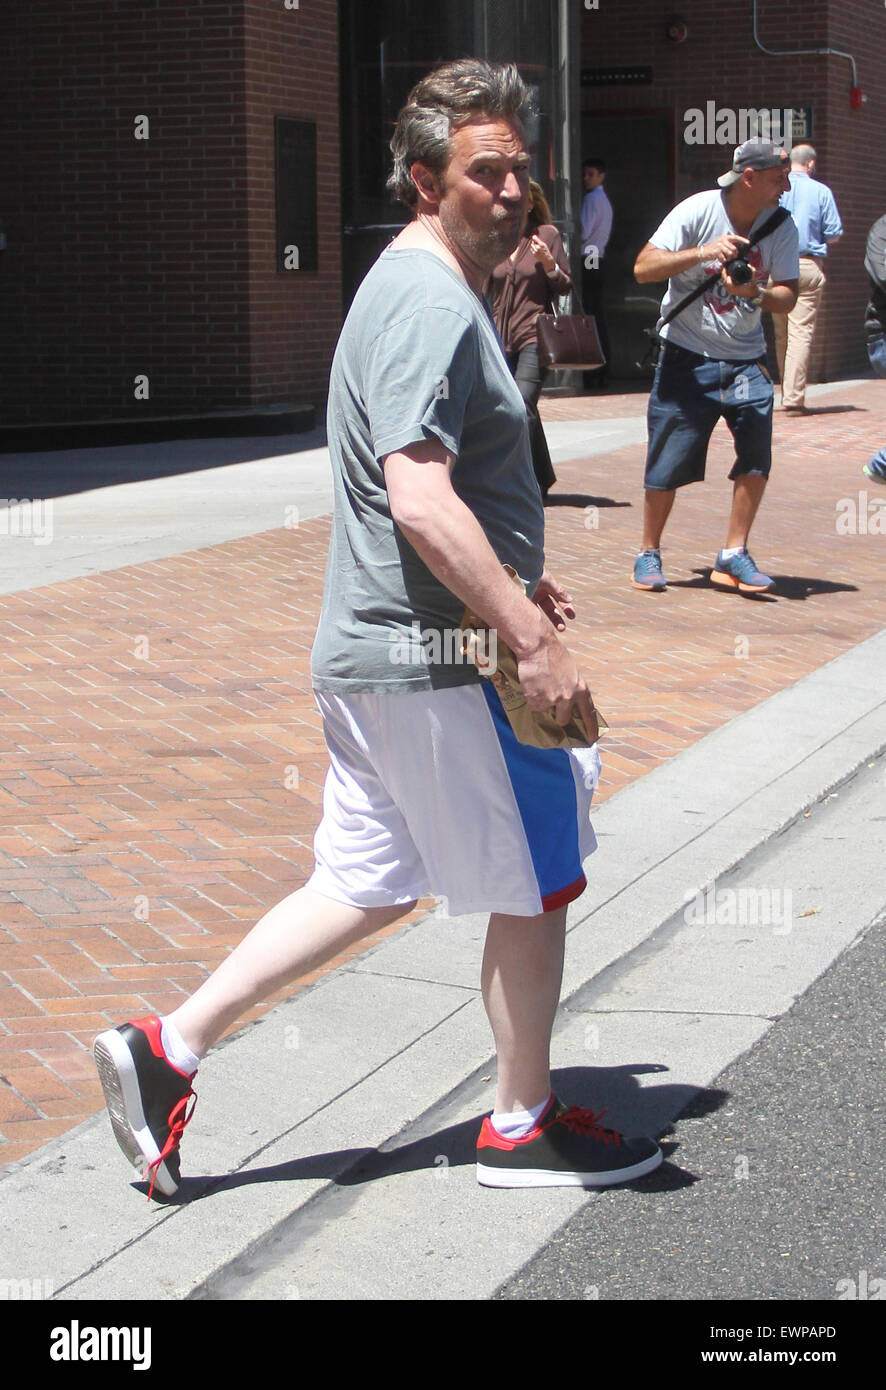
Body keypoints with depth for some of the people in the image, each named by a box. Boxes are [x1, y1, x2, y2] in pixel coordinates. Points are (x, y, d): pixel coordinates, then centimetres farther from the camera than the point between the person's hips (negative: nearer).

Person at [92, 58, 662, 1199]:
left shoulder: (406, 288, 16)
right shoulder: (433, 304, -18)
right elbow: (422, 503, -28)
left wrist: (512, 574, 32)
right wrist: (532, 639, -29)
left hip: (373, 652, 10)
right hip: (438, 663, -10)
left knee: (369, 887, 15)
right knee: (538, 883, 6)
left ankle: (168, 1049, 14)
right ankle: (524, 1125, 21)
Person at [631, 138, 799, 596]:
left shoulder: (781, 226, -2)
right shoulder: (697, 211, -12)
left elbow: (787, 297, -2)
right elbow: (644, 267, -17)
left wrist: (755, 293, -24)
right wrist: (703, 253, -29)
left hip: (745, 360, 3)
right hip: (687, 357, -3)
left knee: (757, 451, -13)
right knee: (668, 463, -1)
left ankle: (733, 555, -1)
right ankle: (649, 554, 18)